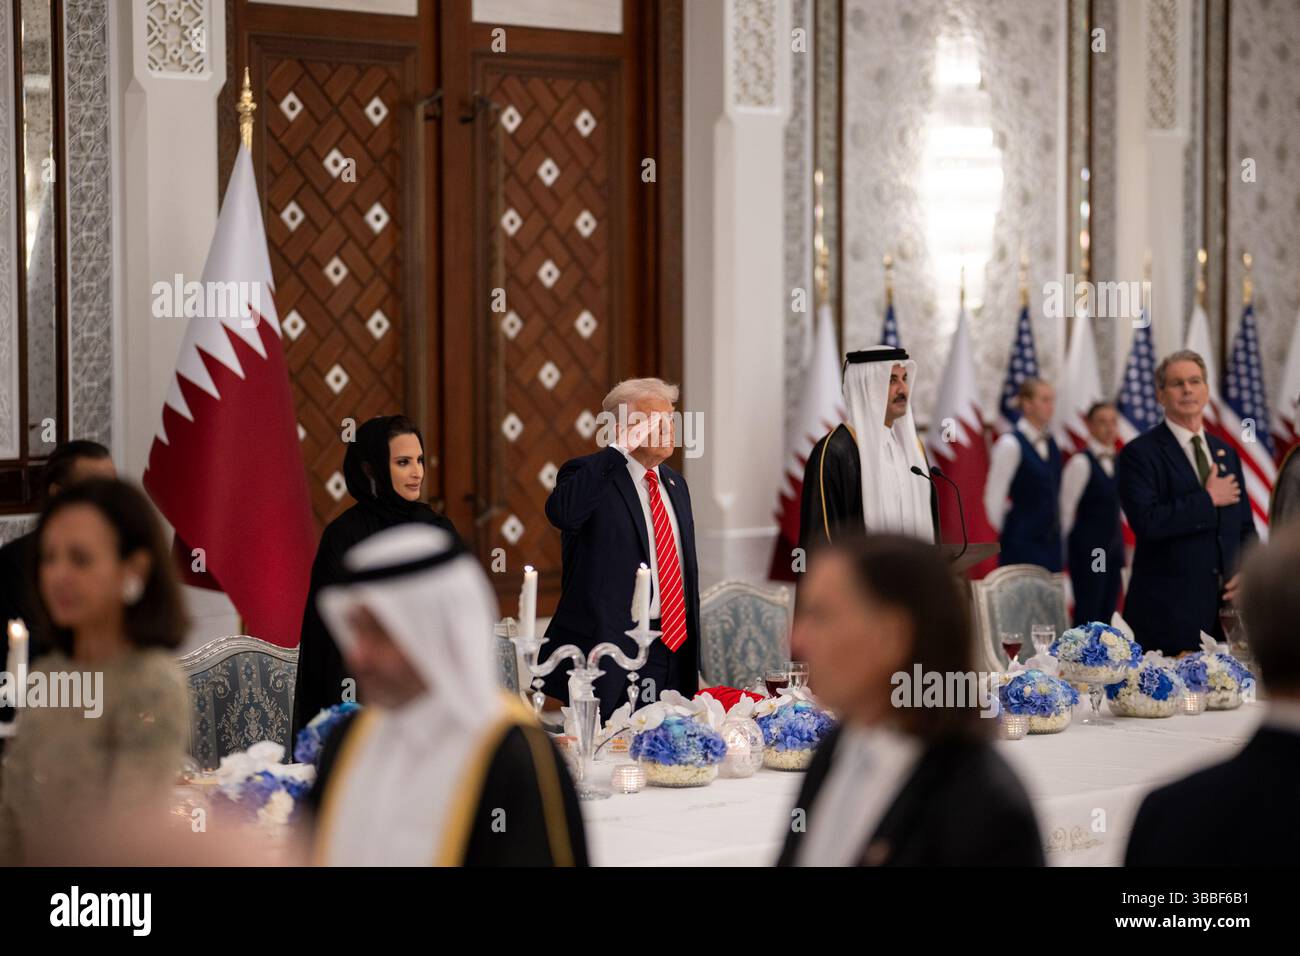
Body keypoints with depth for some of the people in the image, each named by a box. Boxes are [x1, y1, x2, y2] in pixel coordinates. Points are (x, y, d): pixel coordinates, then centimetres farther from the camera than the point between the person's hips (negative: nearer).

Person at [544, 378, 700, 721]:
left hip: (675, 652, 7)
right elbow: (562, 512, -30)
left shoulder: (675, 483, 19)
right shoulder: (591, 475, -5)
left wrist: (693, 663, 22)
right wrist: (618, 451, -24)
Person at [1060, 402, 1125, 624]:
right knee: (1087, 614, -7)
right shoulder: (1081, 462, -11)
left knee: (1107, 614, 8)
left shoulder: (1117, 462, 11)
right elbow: (1066, 508, -9)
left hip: (1113, 548, 7)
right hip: (1087, 549, -7)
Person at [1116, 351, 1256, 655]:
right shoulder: (1139, 453, -4)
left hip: (1225, 605, 6)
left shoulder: (1226, 453, 16)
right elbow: (1146, 521, -18)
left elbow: (1245, 527, 21)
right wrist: (1208, 500, -12)